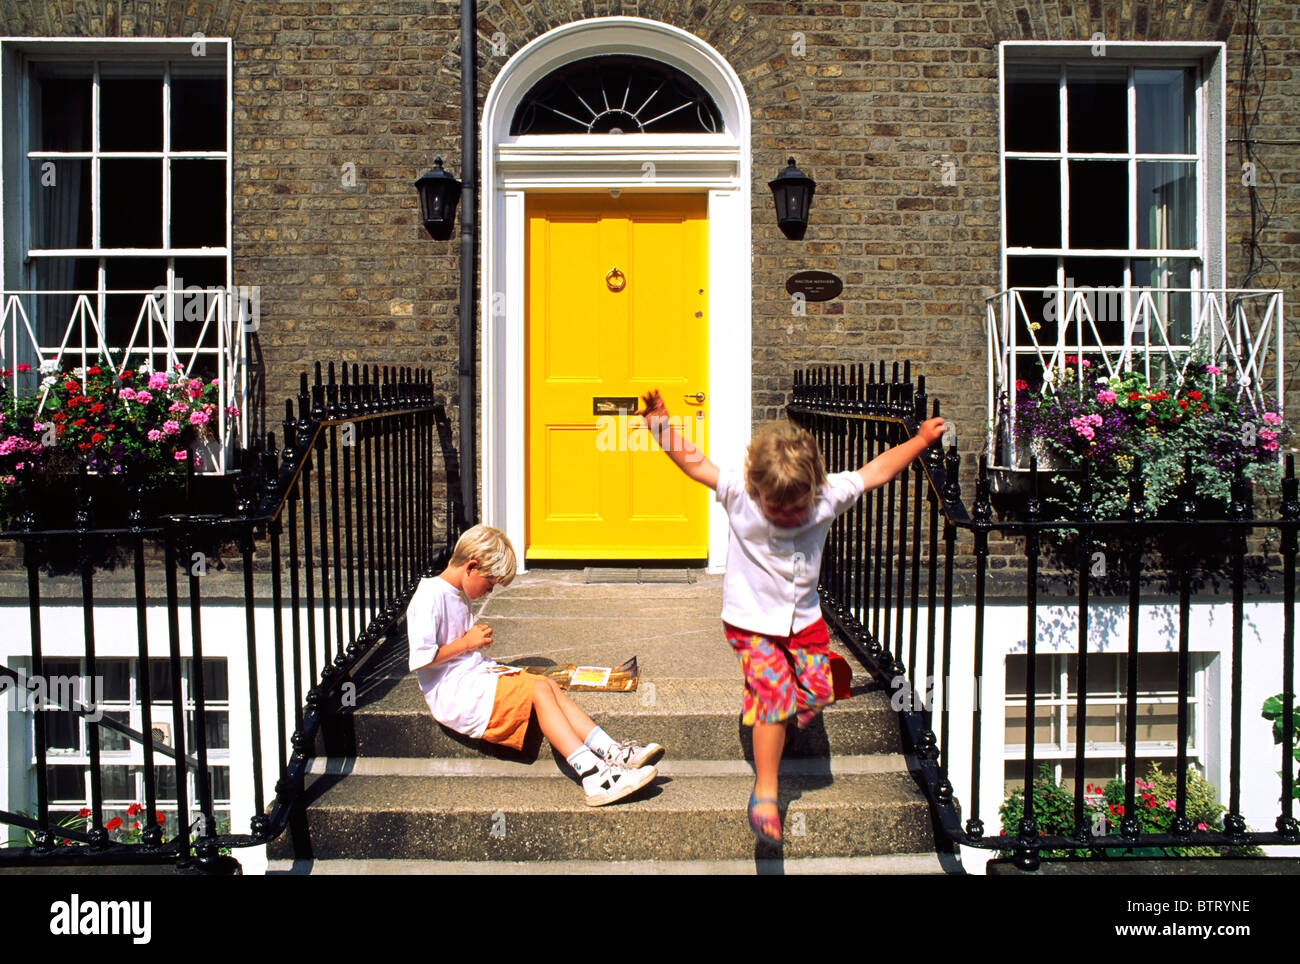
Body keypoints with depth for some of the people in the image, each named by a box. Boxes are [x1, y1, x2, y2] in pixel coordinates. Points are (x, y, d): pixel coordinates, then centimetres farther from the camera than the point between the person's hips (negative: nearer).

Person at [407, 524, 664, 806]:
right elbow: (420, 660, -22)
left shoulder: (458, 595, 18)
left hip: (475, 675, 10)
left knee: (550, 687, -9)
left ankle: (614, 753, -18)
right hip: (455, 691, -10)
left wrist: (477, 638, 5)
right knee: (540, 689, -22)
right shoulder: (430, 597, -14)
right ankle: (594, 776, -31)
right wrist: (466, 643, -14)